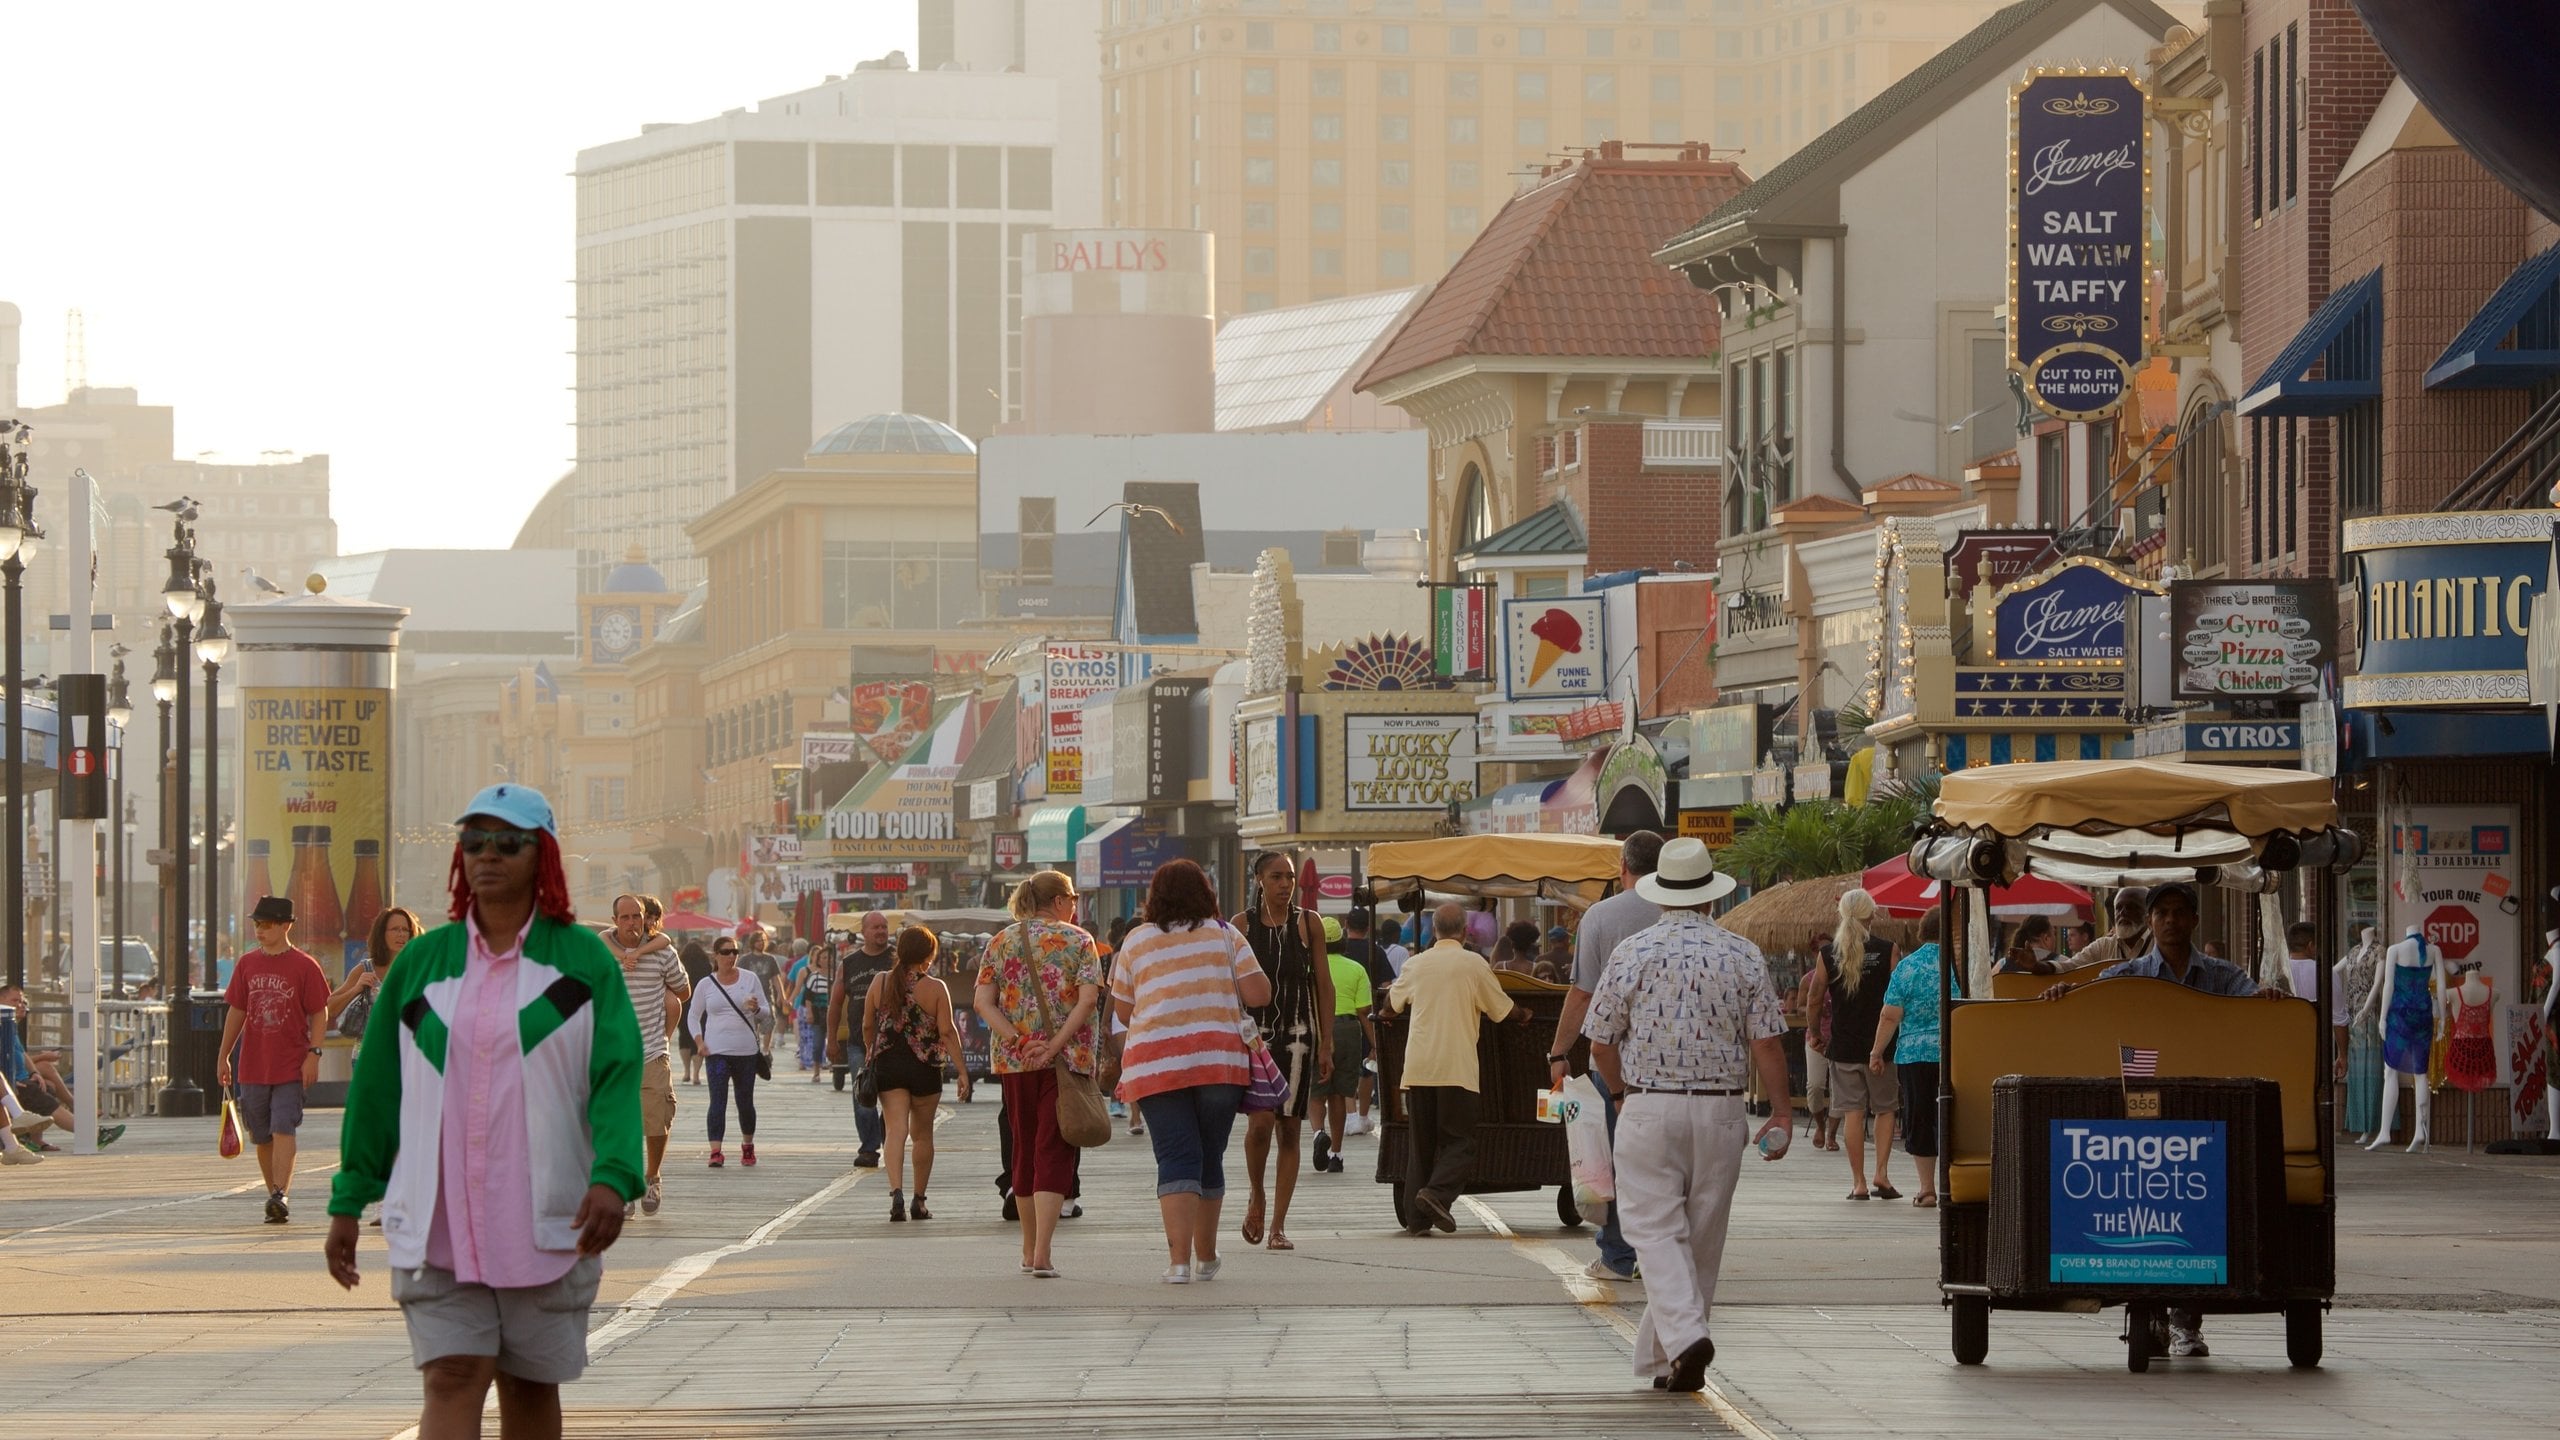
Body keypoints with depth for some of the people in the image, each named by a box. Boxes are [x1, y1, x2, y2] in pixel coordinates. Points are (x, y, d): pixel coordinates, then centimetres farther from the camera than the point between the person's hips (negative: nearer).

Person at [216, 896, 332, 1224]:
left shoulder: (305, 966, -4)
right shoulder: (247, 965, 8)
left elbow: (320, 1015, -3)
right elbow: (236, 1012, 15)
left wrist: (313, 1055, -12)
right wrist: (223, 1056, 13)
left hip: (291, 1067, -5)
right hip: (253, 1067, 5)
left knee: (283, 1130, -16)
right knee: (262, 1137, 8)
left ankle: (281, 1196, -21)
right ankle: (277, 1200, 18)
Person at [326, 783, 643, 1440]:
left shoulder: (582, 958, 3)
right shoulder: (422, 960, 8)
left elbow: (617, 1078, -5)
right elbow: (376, 1084, 12)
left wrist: (613, 1177, -21)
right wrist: (348, 1201, 11)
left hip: (545, 1224, -1)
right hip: (436, 1223, 1)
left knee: (530, 1385, 9)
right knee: (451, 1379, -10)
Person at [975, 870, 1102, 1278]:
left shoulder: (1000, 942, 9)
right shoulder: (1078, 941, 0)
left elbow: (983, 1002, -1)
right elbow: (1087, 999, -13)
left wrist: (1016, 1041, -8)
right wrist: (1055, 1045, -15)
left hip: (1014, 1060, 3)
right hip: (1068, 1060, -3)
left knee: (1024, 1148, 15)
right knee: (1054, 1151, -4)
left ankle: (1029, 1250, 23)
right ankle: (1042, 1253, -16)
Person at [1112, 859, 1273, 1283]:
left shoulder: (1135, 941, 10)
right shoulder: (1224, 936, 8)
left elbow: (1123, 1011, 14)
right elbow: (1259, 994, 2)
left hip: (1154, 1061, 0)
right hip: (1219, 1059, 0)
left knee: (1176, 1159, -5)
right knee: (1210, 1159, 13)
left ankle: (1179, 1259, -19)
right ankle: (1206, 1258, 23)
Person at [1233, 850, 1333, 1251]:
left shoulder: (1309, 924, 5)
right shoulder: (1243, 925, 2)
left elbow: (1323, 984, 8)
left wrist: (1326, 1044, 4)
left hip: (1297, 1034, 2)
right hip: (1254, 1032, -2)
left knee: (1289, 1129, 2)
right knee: (1260, 1120, -18)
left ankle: (1278, 1225, 8)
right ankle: (1256, 1198, 7)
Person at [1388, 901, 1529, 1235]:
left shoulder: (1416, 964, 9)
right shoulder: (1473, 964, -1)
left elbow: (1392, 1002, 28)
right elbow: (1502, 1010, 7)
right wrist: (1523, 1016, 29)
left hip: (1417, 1067, 4)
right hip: (1456, 1066, -4)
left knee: (1420, 1142, 8)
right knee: (1459, 1140, 0)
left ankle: (1419, 1219, 6)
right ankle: (1437, 1192, -23)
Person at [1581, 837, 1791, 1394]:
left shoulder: (1633, 953, -4)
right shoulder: (1744, 955, -1)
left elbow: (1601, 1042, 1)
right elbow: (1766, 1042, -3)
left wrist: (1624, 1092, 20)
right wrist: (1781, 1113, 6)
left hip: (1649, 1111, -2)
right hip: (1720, 1112, 2)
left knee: (1656, 1229, -1)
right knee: (1703, 1237, 11)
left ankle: (1684, 1334, -23)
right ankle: (1664, 1355, 17)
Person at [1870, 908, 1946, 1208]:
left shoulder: (1907, 967, -2)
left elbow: (1890, 1016, -4)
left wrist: (1876, 1053, 4)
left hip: (1914, 1055, 0)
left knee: (1920, 1120, 7)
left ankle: (1927, 1189, 8)